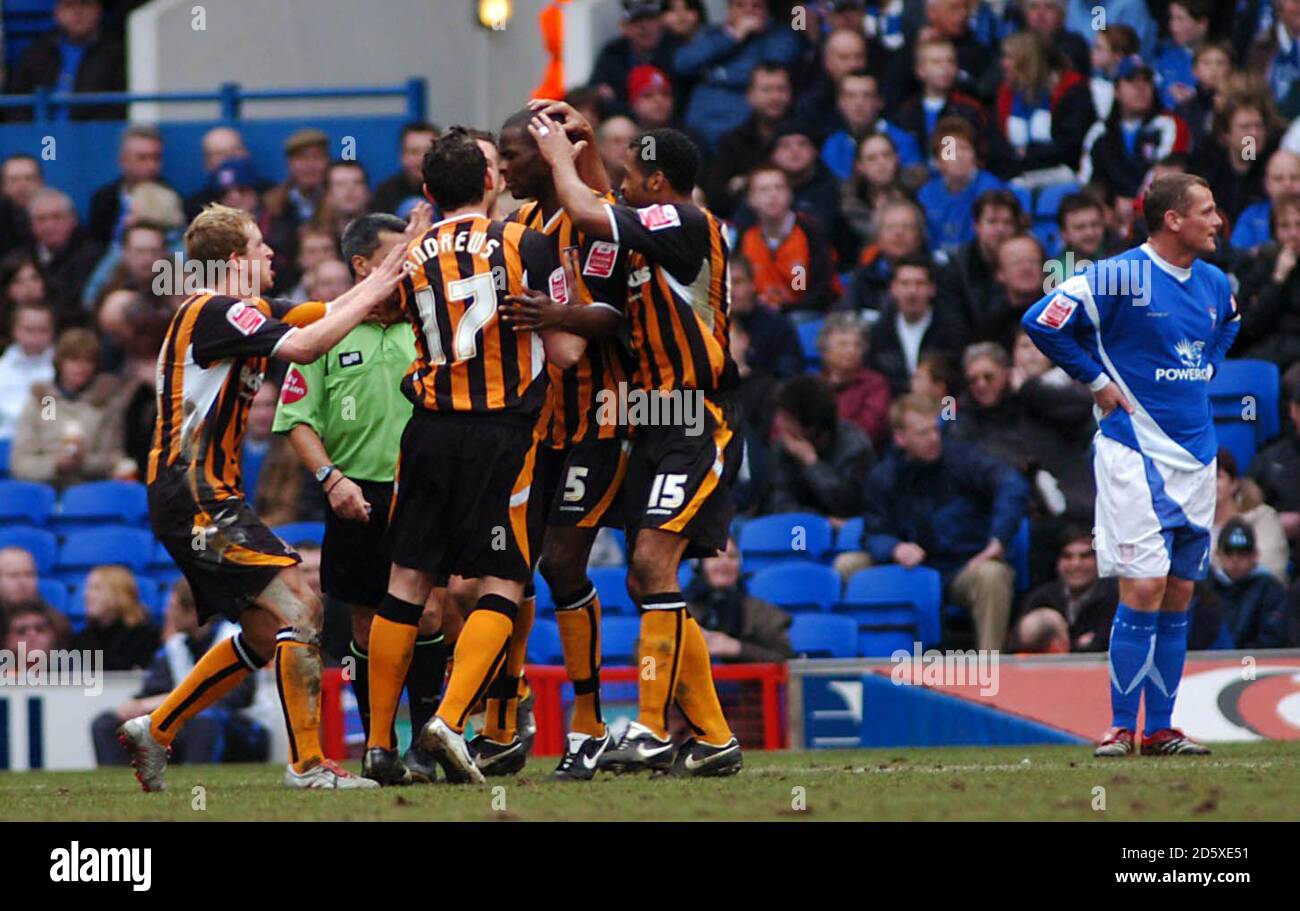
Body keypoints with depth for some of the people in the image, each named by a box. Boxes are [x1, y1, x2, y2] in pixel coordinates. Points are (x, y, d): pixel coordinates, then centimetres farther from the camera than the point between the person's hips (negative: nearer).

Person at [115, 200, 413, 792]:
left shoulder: (240, 314, 17)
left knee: (264, 634, 14)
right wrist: (373, 294, -17)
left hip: (194, 499, 11)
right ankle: (307, 764, -14)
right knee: (297, 608, -15)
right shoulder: (214, 312, -13)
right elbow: (303, 346, -26)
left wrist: (389, 270, 12)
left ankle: (153, 732, 20)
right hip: (197, 495, -11)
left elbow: (324, 314, 20)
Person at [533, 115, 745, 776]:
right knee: (644, 583, 7)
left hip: (698, 425, -10)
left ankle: (653, 731, -23)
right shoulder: (656, 234, 15)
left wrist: (561, 156, 0)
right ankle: (712, 739, 10)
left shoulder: (687, 223, -12)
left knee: (653, 562, -20)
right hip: (660, 427, 10)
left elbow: (586, 213, -18)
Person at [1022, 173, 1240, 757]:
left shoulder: (1215, 285, 9)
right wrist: (1097, 381, -9)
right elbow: (1040, 322, -14)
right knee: (1143, 588, -12)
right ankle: (1121, 727, -6)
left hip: (1196, 456, 7)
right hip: (1135, 451, -7)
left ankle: (1160, 730, 13)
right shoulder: (1122, 278, -13)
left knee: (1179, 593, 7)